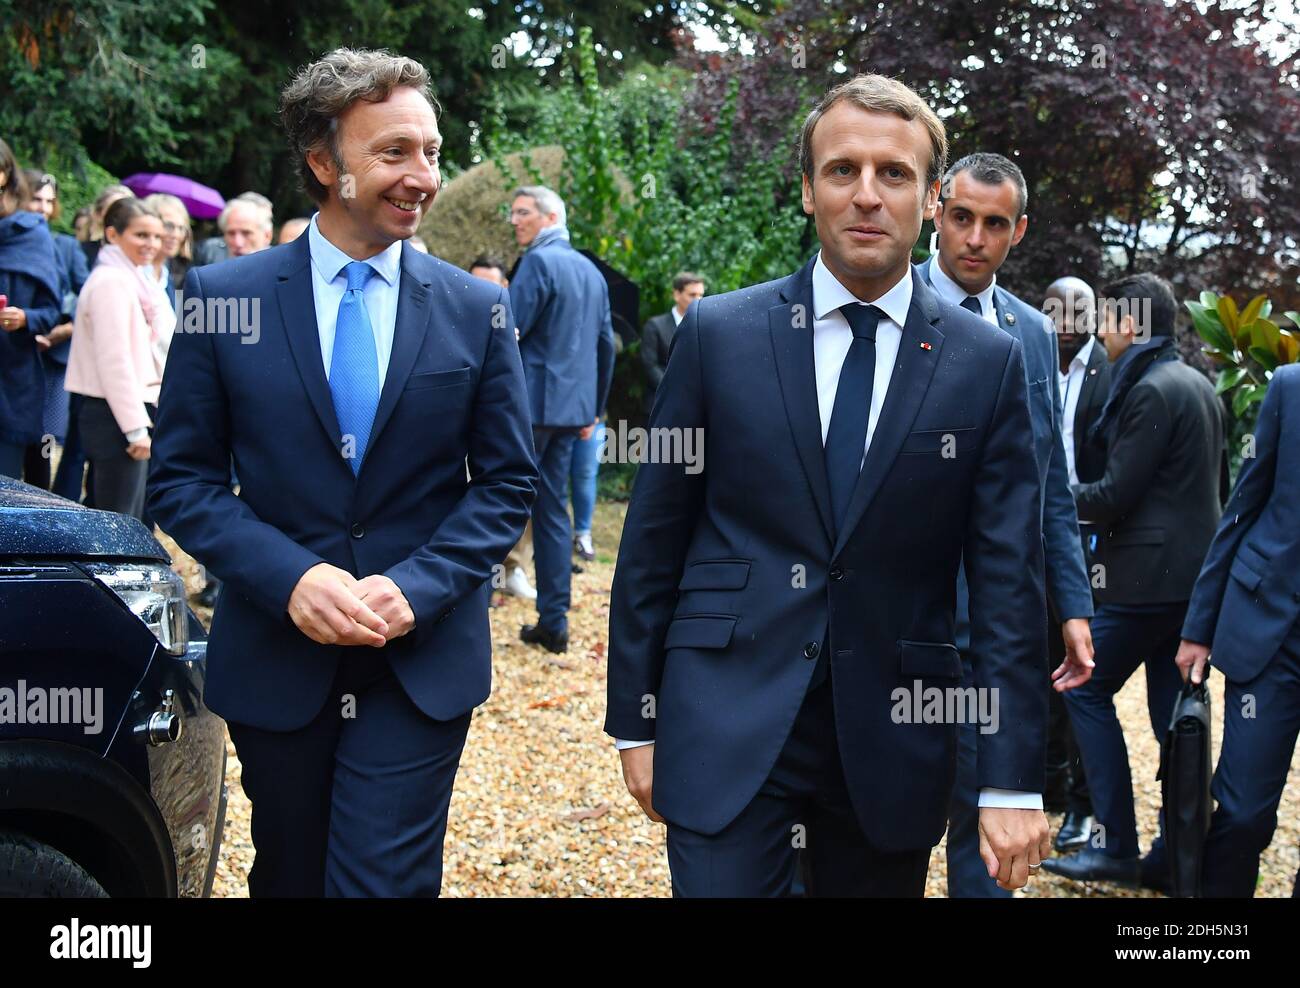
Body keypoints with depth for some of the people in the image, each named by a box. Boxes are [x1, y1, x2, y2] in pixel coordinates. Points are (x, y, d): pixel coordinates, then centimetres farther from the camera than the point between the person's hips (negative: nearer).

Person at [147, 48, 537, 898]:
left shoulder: (476, 309, 0)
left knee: (386, 880, -4)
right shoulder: (223, 298, -2)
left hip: (424, 663, 0)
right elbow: (182, 479, -1)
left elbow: (508, 481, 2)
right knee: (290, 878, 17)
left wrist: (416, 586, -14)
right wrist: (290, 578, -17)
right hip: (275, 659, 1)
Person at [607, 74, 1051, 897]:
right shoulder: (719, 333, 0)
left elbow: (1007, 577, -1)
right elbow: (653, 541, 3)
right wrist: (636, 719, 3)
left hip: (893, 741, 1)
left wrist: (1013, 781, -5)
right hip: (727, 728, -1)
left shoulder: (987, 362, 0)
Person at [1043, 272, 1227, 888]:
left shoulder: (1151, 391, -15)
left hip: (1148, 576, -9)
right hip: (1193, 574, 9)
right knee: (1173, 714, 10)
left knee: (1087, 689, -1)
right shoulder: (1199, 386, 15)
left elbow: (1114, 497, -16)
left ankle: (1116, 846, -1)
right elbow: (1218, 484, 23)